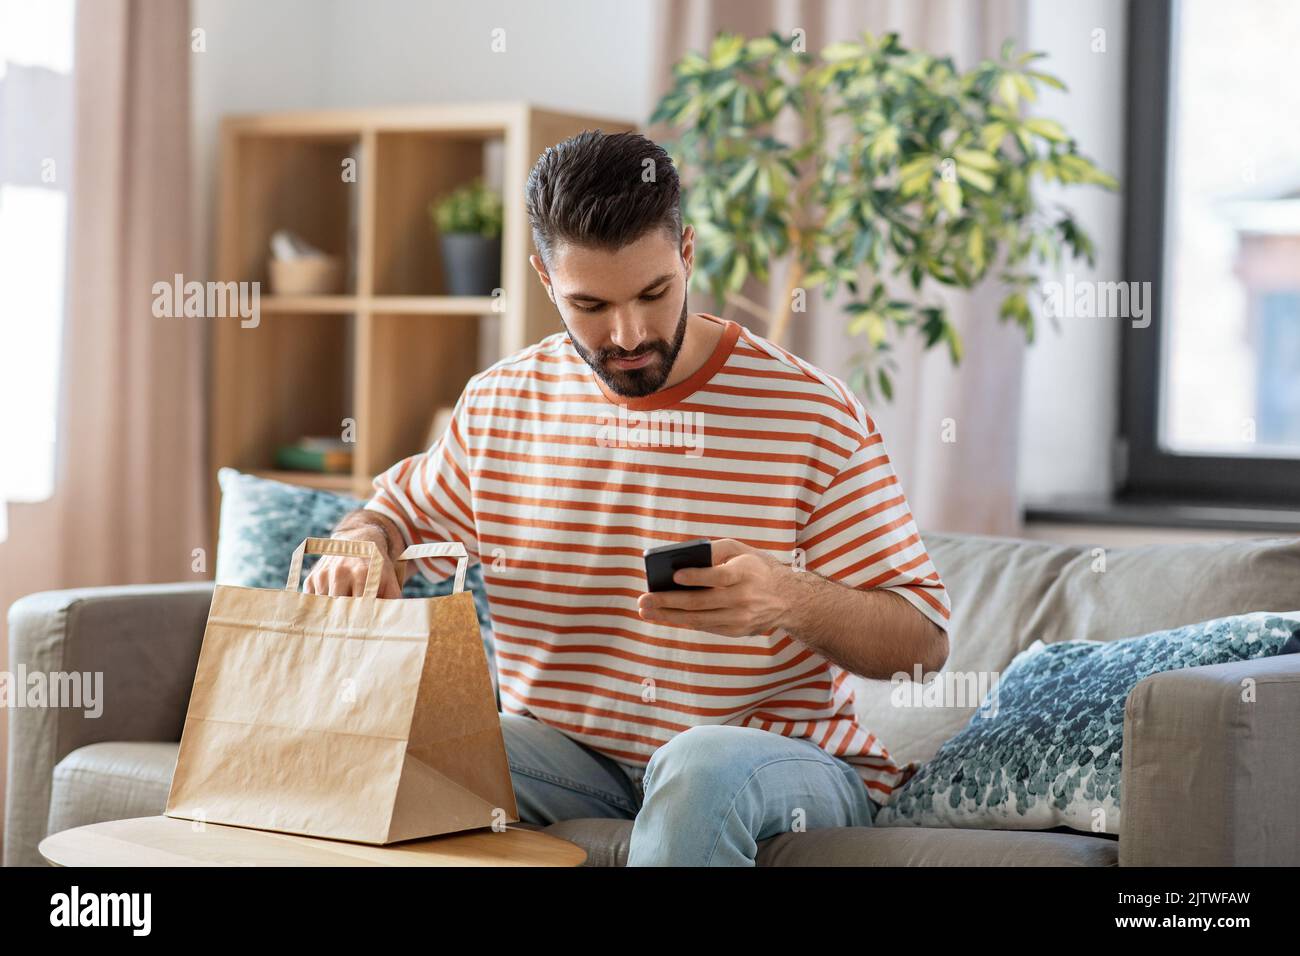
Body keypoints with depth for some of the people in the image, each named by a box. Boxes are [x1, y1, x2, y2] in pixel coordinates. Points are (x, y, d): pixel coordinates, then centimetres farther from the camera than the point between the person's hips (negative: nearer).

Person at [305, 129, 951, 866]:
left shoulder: (815, 416, -9)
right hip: (564, 755, 3)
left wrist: (792, 598, -29)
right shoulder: (500, 405, 5)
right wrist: (360, 549, -2)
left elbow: (924, 643, -8)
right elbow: (402, 512, 24)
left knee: (705, 765, -39)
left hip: (784, 759, -3)